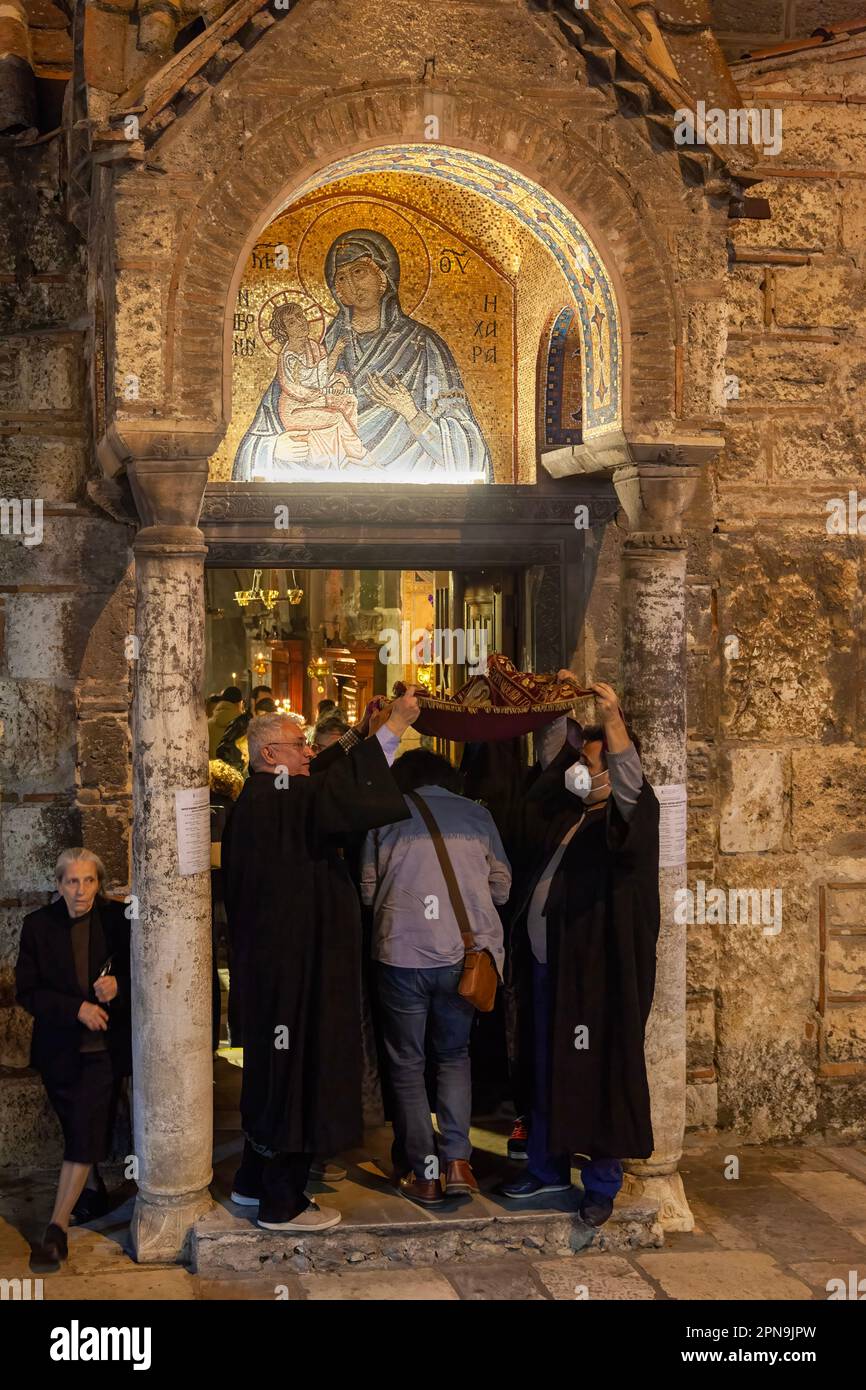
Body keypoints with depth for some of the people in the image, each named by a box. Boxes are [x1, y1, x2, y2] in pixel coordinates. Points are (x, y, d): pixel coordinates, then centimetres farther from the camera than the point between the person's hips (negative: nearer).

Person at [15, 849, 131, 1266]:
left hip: (105, 1047, -2)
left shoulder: (117, 920, -6)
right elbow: (27, 991, -6)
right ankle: (93, 1190, 40)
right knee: (81, 1131, 16)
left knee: (86, 1133, -10)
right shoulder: (39, 925, -4)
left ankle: (58, 1224, -7)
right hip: (59, 1048, 2)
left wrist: (119, 985, -19)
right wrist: (77, 1008, -18)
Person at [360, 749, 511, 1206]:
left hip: (403, 954, -2)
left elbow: (367, 888, 5)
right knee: (454, 1056, 19)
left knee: (407, 1064, 12)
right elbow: (501, 886, 10)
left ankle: (422, 1172, 11)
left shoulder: (385, 816, 4)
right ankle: (457, 1160, 6)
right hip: (465, 955, 2)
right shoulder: (476, 815, 8)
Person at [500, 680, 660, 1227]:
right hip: (546, 963, 7)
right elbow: (554, 757, 23)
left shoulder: (630, 818, -5)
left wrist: (612, 720, -32)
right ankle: (547, 1168, 28)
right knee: (546, 1070, 14)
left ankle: (602, 1183, 11)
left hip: (598, 968, -7)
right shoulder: (568, 814, 13)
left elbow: (630, 782, -26)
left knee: (598, 1072, 0)